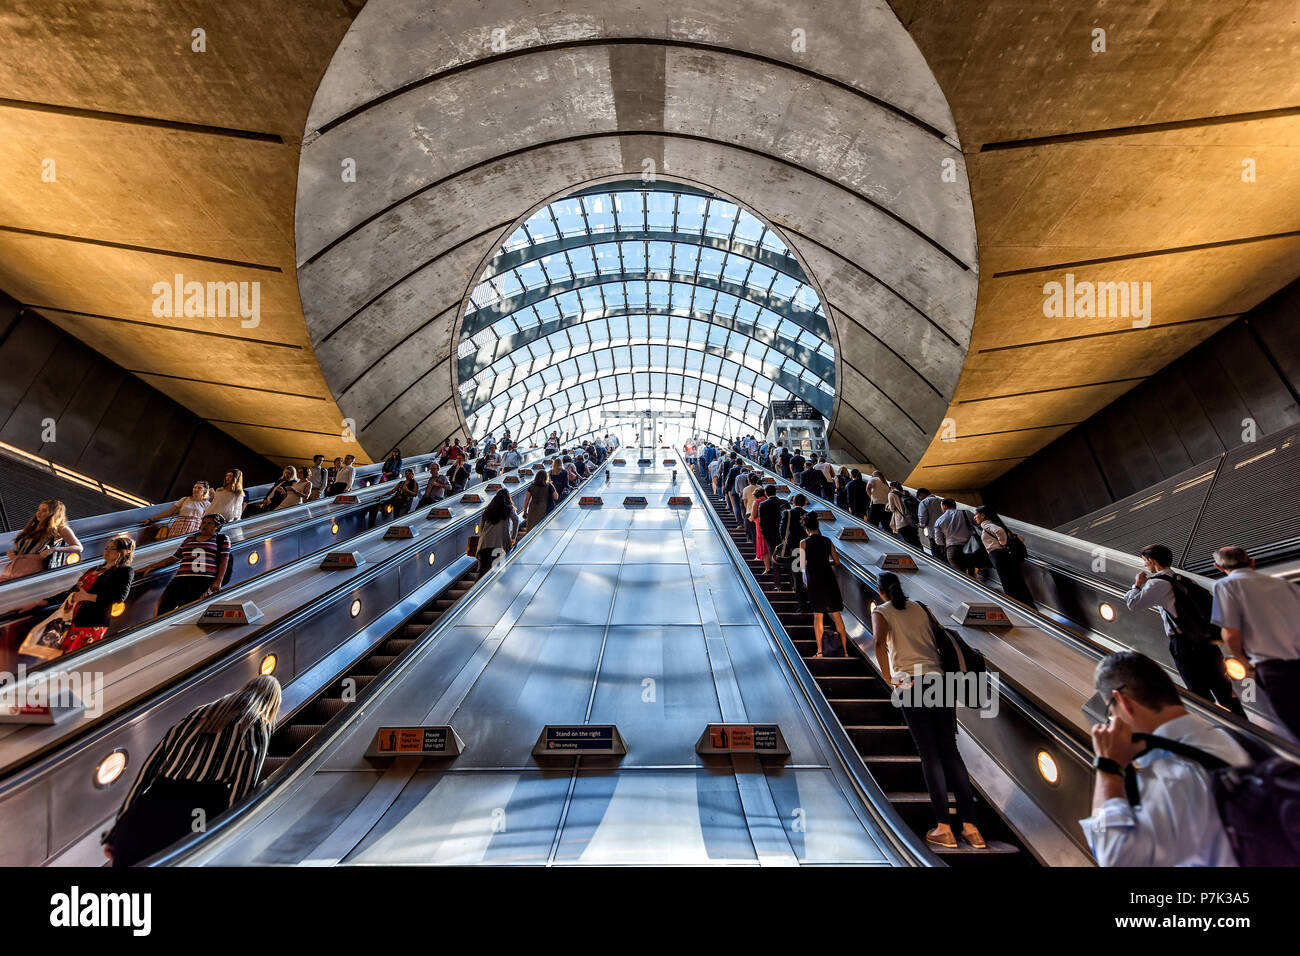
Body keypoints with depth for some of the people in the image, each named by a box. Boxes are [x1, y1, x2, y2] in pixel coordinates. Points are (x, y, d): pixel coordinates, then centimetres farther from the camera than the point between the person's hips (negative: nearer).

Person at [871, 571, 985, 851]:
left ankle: (943, 829, 6)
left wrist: (888, 678, -6)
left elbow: (879, 643, -15)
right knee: (950, 751, 10)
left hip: (911, 684, -5)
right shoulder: (919, 608, 19)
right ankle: (971, 828, 12)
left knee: (929, 754, 2)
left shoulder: (880, 611, 3)